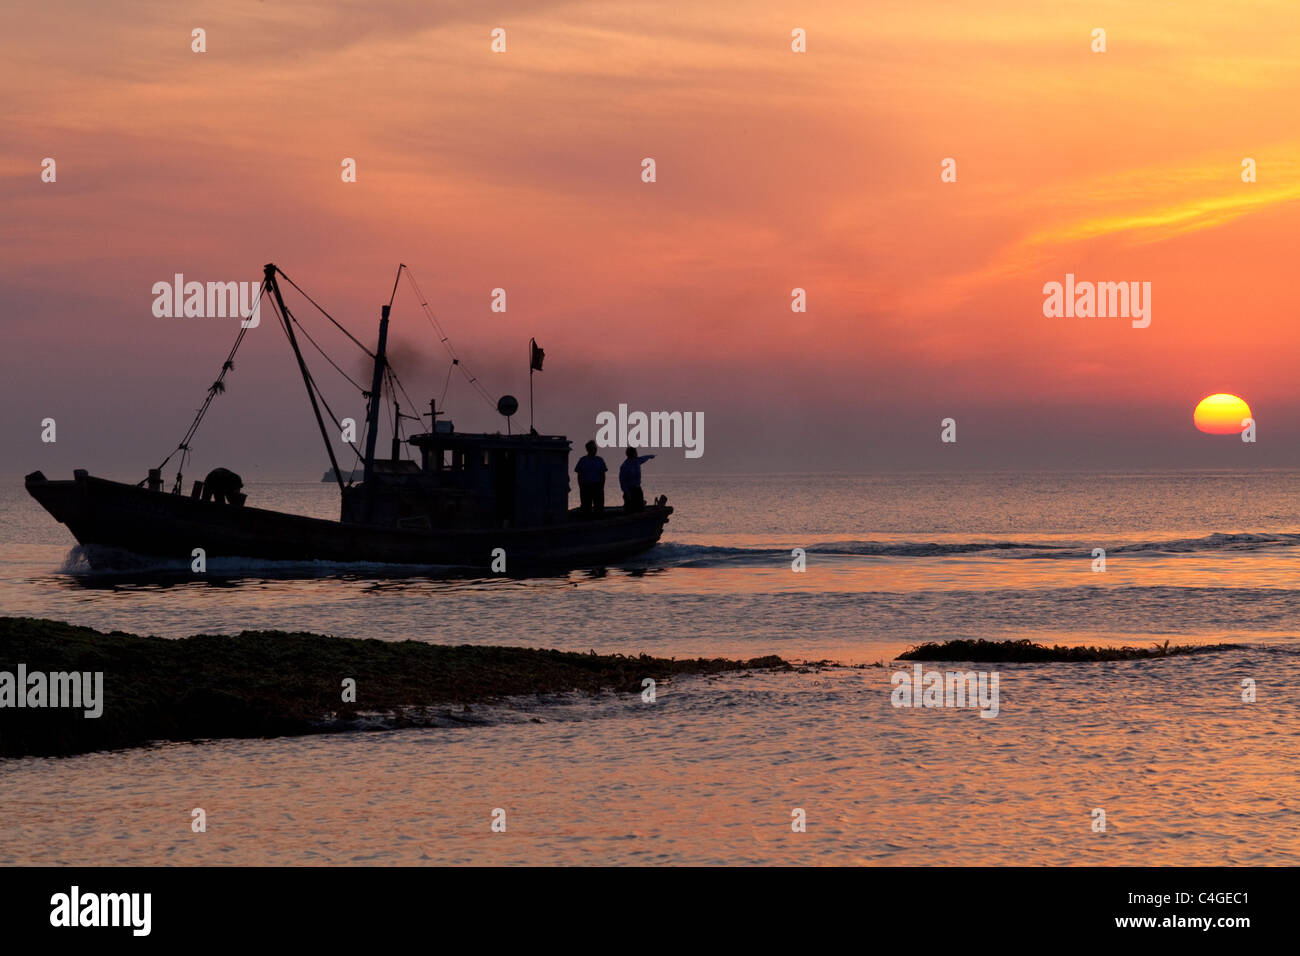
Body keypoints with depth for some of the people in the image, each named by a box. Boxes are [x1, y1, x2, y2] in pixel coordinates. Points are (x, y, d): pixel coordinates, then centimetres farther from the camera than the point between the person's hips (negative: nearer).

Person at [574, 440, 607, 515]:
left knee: (599, 507, -5)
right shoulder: (582, 460, 5)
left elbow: (603, 475, 10)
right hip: (586, 486, -1)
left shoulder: (600, 460, 9)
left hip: (597, 486, 1)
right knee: (586, 507, -1)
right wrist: (580, 488, -3)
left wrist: (602, 487, 0)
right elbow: (579, 475, 5)